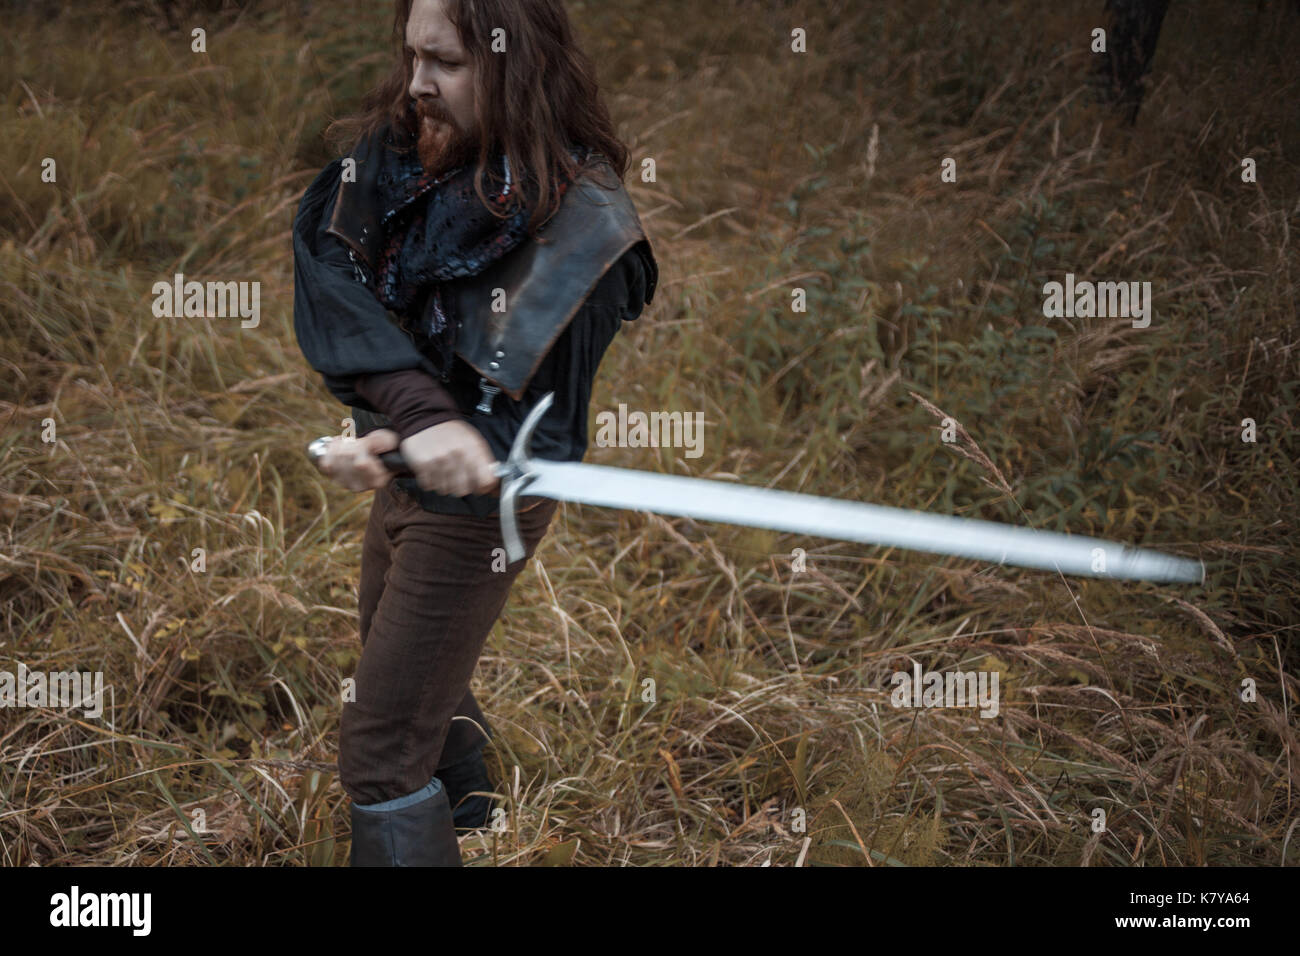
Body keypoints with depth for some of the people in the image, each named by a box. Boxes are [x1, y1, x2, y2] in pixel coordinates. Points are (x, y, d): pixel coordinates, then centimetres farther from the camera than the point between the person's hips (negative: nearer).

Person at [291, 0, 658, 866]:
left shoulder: (584, 216, -26)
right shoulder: (388, 152, -10)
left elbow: (518, 390, -31)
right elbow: (328, 286, -24)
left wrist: (393, 443, -48)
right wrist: (420, 412, -40)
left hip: (479, 502, -7)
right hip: (403, 474, 8)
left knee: (381, 749, -4)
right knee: (403, 652, 33)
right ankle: (464, 791, 63)